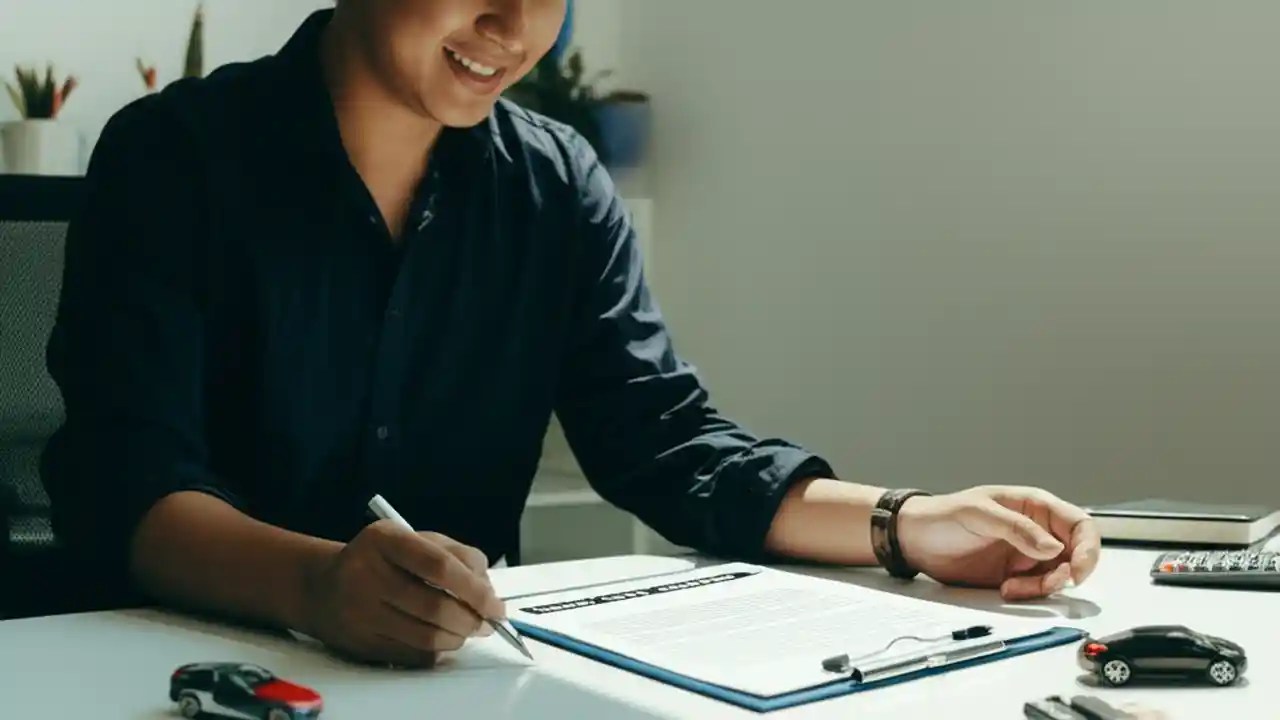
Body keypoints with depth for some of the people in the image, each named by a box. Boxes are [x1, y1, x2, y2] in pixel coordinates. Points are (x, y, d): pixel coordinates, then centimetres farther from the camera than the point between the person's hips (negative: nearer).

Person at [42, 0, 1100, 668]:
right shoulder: (175, 156, -10)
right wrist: (320, 585, -40)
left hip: (458, 664, 4)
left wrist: (906, 525, -14)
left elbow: (668, 444, 2)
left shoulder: (559, 188, 4)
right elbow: (123, 480, -20)